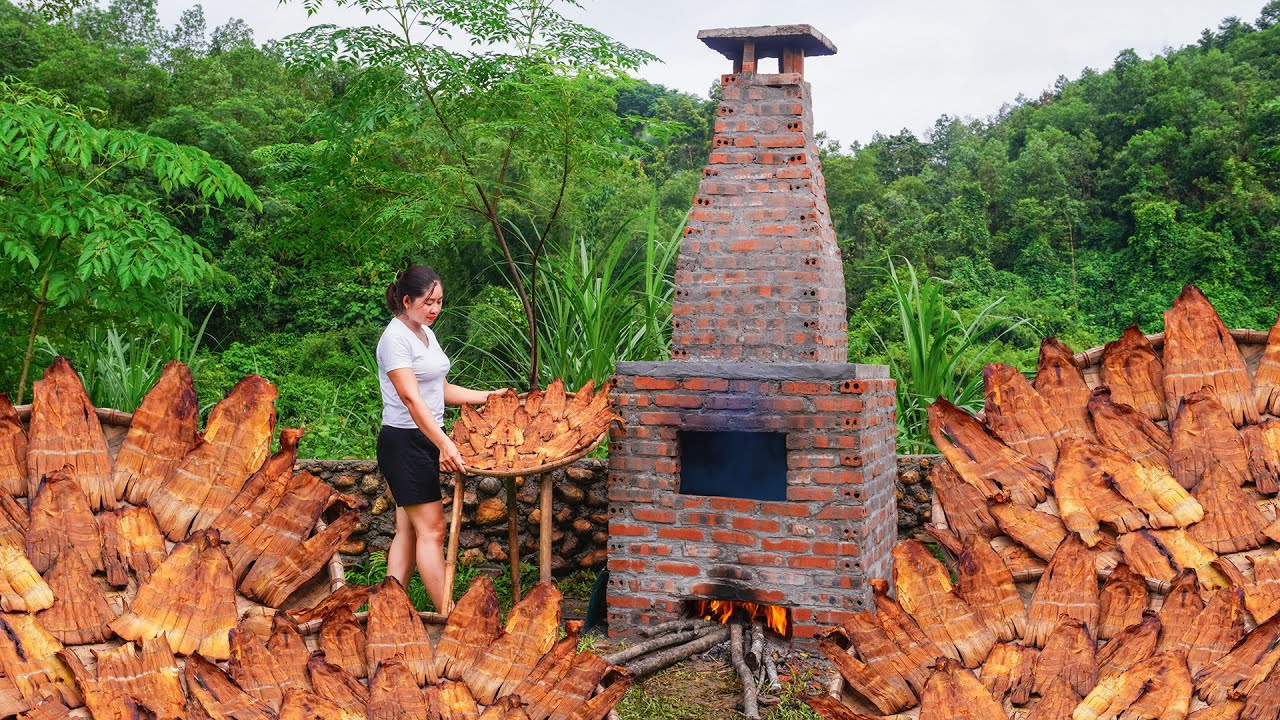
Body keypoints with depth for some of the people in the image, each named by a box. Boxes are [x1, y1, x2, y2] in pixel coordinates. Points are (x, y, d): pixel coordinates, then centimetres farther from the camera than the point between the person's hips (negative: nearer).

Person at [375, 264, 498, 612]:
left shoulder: (426, 333, 13)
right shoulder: (395, 338, -15)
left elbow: (442, 390, 20)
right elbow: (412, 399, -25)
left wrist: (488, 396, 15)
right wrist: (444, 443, -35)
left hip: (427, 441, 9)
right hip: (404, 442, -9)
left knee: (409, 529, 9)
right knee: (432, 530, -8)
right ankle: (448, 615, -5)